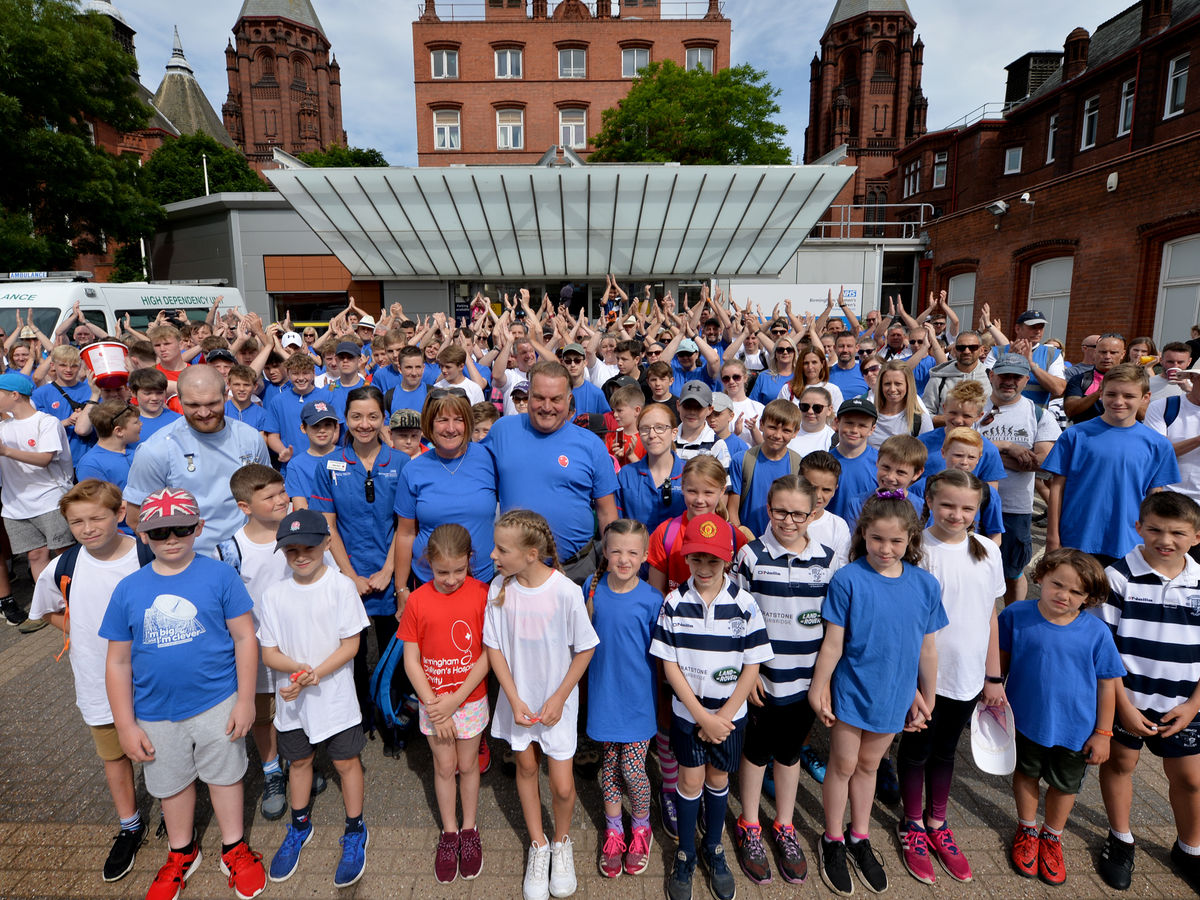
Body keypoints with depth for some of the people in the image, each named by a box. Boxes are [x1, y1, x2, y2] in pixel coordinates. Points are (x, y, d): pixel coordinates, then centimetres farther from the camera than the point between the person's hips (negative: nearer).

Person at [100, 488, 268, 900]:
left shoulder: (220, 575, -14)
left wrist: (245, 699, -10)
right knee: (172, 785, 23)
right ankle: (181, 854, 48)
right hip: (156, 715, 3)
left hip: (217, 704, -3)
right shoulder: (128, 589, -5)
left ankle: (234, 849, 39)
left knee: (225, 776, 16)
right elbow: (118, 662, 1)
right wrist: (125, 725, 0)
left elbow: (245, 637, -10)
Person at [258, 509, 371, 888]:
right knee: (298, 760, 22)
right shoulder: (274, 594, -5)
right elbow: (269, 652, -3)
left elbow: (351, 644, -13)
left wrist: (315, 675, -22)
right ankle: (300, 826, 46)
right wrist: (297, 668, -22)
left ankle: (355, 832, 31)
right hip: (291, 700, 3)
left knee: (346, 761, 10)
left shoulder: (341, 586, -14)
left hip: (334, 697, -3)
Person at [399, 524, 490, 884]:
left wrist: (456, 699, -15)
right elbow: (411, 661, -8)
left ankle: (469, 830, 38)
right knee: (444, 766, 16)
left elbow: (488, 654, -12)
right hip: (432, 701, 1)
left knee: (467, 765, 16)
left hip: (471, 700, 0)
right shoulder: (417, 601, -13)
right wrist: (434, 708, -10)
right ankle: (449, 833, 37)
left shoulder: (481, 594, -16)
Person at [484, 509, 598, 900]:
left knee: (562, 786, 3)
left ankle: (562, 842, 36)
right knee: (526, 766, 18)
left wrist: (559, 698, -10)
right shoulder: (499, 588, -14)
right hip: (517, 698, 3)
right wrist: (514, 700, -10)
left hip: (557, 701, -3)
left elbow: (585, 649, -12)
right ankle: (538, 845, 43)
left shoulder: (565, 591, -24)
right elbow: (494, 647, -5)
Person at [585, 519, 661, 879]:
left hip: (638, 698, -2)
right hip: (604, 694, 3)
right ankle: (613, 830, 39)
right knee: (610, 764, 16)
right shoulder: (592, 588, -8)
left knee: (633, 769, 2)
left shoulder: (651, 600, -16)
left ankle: (641, 828, 32)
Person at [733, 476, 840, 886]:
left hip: (807, 679, 2)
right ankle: (750, 828, 36)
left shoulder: (828, 560, -3)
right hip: (762, 679, -2)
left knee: (790, 752, 19)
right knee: (756, 751, 15)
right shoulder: (751, 556, -11)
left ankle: (784, 827, 40)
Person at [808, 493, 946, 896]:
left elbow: (927, 648, 1)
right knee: (843, 764, 13)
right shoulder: (847, 580, -19)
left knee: (868, 765, 21)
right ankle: (833, 840, 35)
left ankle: (859, 837, 41)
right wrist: (818, 688, -6)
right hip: (851, 691, -3)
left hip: (894, 694, 3)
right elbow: (833, 642, -12)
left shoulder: (925, 585, -8)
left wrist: (927, 698, 8)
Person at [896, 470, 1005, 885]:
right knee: (916, 749, 13)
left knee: (945, 750, 21)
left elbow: (991, 617, 7)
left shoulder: (987, 551, -1)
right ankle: (912, 826, 34)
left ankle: (937, 823, 40)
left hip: (967, 675, 4)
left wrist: (993, 677, 8)